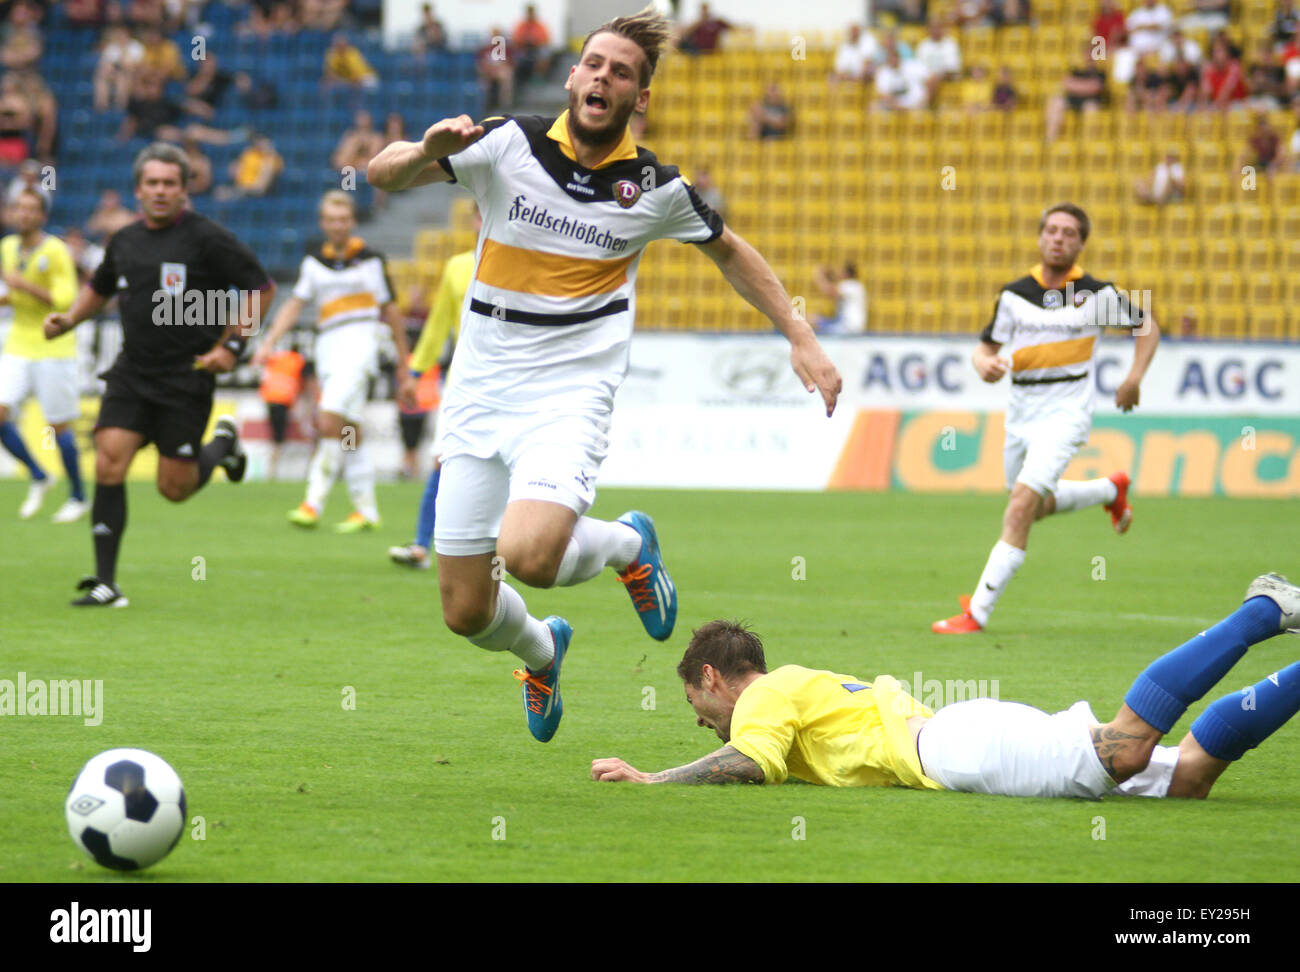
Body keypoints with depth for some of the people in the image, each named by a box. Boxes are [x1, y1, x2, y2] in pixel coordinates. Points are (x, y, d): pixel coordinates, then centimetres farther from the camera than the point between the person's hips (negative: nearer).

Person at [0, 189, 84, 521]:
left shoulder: (55, 251, -11)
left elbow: (65, 299, -17)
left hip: (53, 348, -6)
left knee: (59, 425, -2)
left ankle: (78, 497, 14)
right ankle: (38, 478, 9)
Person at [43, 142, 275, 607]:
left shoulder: (208, 238, -8)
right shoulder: (124, 241, 8)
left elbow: (260, 288, -4)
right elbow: (99, 286, 28)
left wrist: (231, 346, -9)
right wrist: (69, 319, 12)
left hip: (187, 377, -4)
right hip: (131, 374, 4)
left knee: (175, 487, -1)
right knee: (108, 463, -13)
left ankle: (223, 444, 34)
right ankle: (105, 582, -8)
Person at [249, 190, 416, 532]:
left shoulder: (370, 259, 3)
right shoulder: (314, 260, 13)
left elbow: (391, 312, 7)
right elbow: (295, 304, 13)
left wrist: (404, 370, 8)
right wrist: (269, 342, -2)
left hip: (359, 344, -5)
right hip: (326, 347, 5)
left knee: (330, 422, -20)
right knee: (349, 433, 6)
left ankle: (314, 503, -21)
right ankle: (366, 510, 13)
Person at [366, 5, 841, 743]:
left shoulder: (656, 187, -1)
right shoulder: (509, 145, -3)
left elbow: (730, 251, 17)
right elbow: (383, 175, 0)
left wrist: (803, 339, 12)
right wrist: (427, 151, -23)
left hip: (571, 398, -2)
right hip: (480, 397, 2)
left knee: (527, 554, -30)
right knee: (466, 612, 3)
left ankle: (628, 544, 6)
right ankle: (542, 654, 41)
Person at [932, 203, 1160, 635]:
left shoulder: (1098, 294, -4)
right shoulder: (1015, 294, 2)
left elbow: (1146, 325, 10)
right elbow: (986, 346, 7)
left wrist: (1134, 379, -2)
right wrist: (985, 365, -17)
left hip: (1065, 410, -5)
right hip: (1021, 411, 5)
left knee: (1023, 502, -20)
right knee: (1037, 505, 21)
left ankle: (978, 611, -19)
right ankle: (1111, 490, 50)